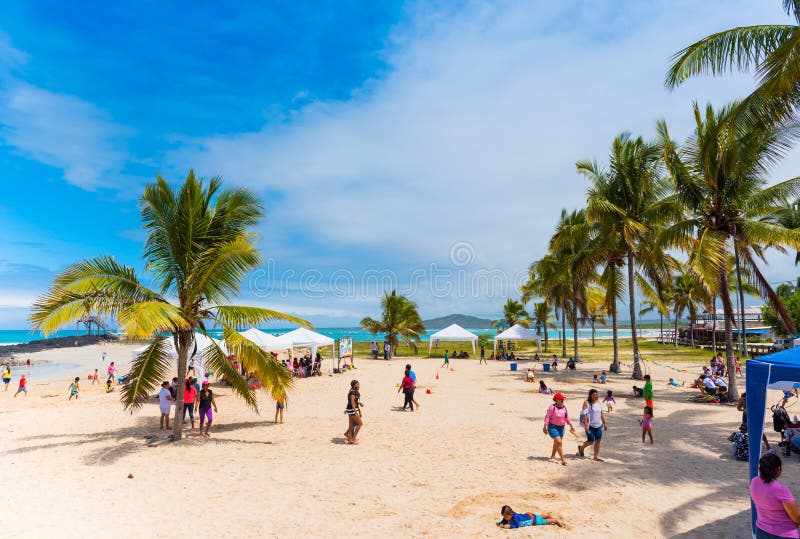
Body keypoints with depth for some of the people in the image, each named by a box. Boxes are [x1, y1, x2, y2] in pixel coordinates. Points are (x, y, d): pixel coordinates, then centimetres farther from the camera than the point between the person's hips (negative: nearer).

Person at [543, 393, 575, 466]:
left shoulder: (564, 407, 1)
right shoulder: (552, 407, -18)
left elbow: (567, 417, 12)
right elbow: (547, 417, -15)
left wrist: (571, 426, 13)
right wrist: (545, 427, -16)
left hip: (561, 427, 7)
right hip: (553, 427, -7)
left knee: (556, 442, 19)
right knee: (559, 442, -15)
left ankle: (552, 455, 40)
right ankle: (563, 460, -11)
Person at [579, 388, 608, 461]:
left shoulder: (598, 403, 11)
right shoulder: (586, 403, -9)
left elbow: (601, 414, 18)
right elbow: (584, 414, -15)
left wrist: (604, 423, 15)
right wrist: (586, 425, -22)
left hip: (598, 425, 6)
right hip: (590, 425, -6)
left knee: (598, 441, 3)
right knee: (591, 441, -2)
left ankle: (596, 456, 13)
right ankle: (581, 448, 25)